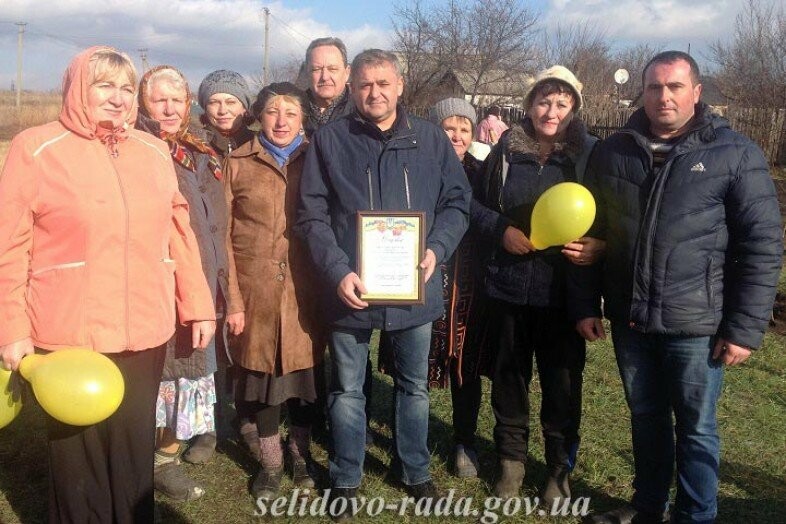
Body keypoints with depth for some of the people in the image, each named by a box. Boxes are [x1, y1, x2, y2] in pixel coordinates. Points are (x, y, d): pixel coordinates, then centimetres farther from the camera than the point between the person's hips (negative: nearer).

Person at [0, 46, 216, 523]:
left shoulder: (154, 151, 8)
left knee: (134, 456, 16)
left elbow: (179, 232, 11)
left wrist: (198, 304, 9)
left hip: (145, 333, 4)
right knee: (79, 461, 10)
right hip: (69, 337, -3)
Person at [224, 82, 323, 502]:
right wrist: (232, 299, -6)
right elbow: (224, 236, -1)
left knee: (303, 369, 10)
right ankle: (270, 461, 29)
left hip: (306, 291, 1)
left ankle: (300, 451, 34)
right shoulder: (238, 164, 1)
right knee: (261, 371, 9)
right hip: (256, 290, 0)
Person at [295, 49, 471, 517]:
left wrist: (436, 249, -12)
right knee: (347, 390, 12)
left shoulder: (431, 139, 3)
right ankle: (346, 479, 31)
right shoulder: (330, 140, -2)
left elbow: (457, 201, 5)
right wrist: (338, 271, -16)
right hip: (350, 290, -1)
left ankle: (417, 471, 37)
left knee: (415, 387, 17)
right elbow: (312, 215, -4)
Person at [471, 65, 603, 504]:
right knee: (510, 375, 13)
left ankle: (560, 468, 27)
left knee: (563, 382, 7)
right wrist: (501, 230, -9)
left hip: (564, 291, -2)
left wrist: (598, 247, -18)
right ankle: (512, 459, 32)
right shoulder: (506, 151, 3)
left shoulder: (590, 153, -2)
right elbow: (477, 205, 9)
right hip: (509, 286, 2)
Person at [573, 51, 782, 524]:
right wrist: (587, 304, 5)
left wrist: (745, 328, -11)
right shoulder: (614, 152, 4)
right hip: (629, 320, 4)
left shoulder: (737, 154, -6)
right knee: (646, 418, 19)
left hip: (696, 324, -3)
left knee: (696, 427, 9)